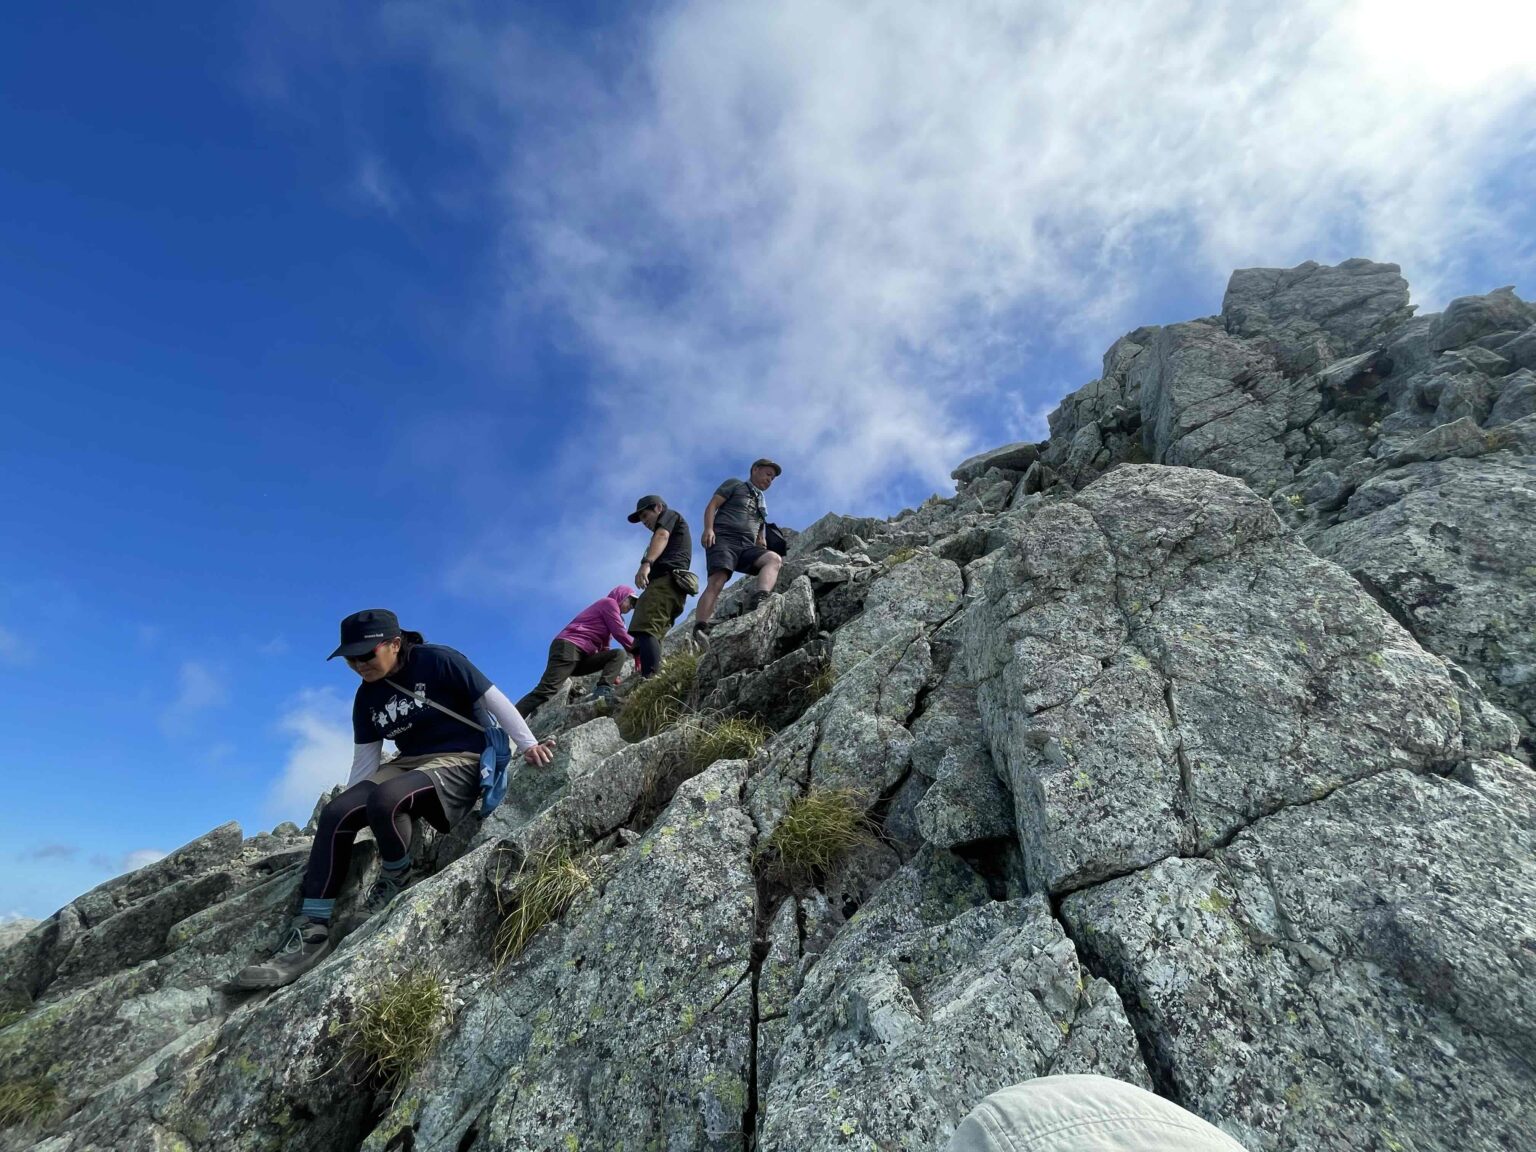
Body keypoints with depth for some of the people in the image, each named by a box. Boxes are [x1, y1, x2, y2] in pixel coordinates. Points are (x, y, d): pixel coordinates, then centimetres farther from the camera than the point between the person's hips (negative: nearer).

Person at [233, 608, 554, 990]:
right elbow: (364, 762, 12)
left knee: (383, 797, -33)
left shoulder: (438, 660, -13)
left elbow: (493, 700, -10)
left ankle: (396, 877, -3)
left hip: (460, 763, -7)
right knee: (334, 814, -14)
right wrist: (347, 810, 8)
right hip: (408, 765, 7)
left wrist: (527, 744, -12)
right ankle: (312, 932, -7)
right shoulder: (366, 697, 7)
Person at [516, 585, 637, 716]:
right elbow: (620, 633, -5)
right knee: (545, 691, -24)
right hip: (568, 647, -9)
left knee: (619, 654, -6)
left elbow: (603, 648, 27)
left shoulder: (607, 608, 32)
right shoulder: (610, 602, 5)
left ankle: (602, 691, -26)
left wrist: (612, 673, 15)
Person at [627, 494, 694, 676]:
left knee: (645, 629, -24)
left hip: (666, 579, -9)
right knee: (652, 635, -3)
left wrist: (646, 563, -21)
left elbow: (662, 535, -4)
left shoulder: (670, 514, 18)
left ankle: (650, 680, -40)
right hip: (671, 586, 9)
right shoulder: (670, 535, 42)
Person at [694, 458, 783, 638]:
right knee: (717, 581, -26)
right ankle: (699, 629, -37)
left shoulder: (762, 503, 33)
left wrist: (761, 539, 10)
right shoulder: (735, 484, 15)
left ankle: (761, 597, -47)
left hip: (747, 547, 6)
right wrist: (708, 529, -13)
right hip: (724, 538, -5)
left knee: (774, 559, -22)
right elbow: (712, 505, 4)